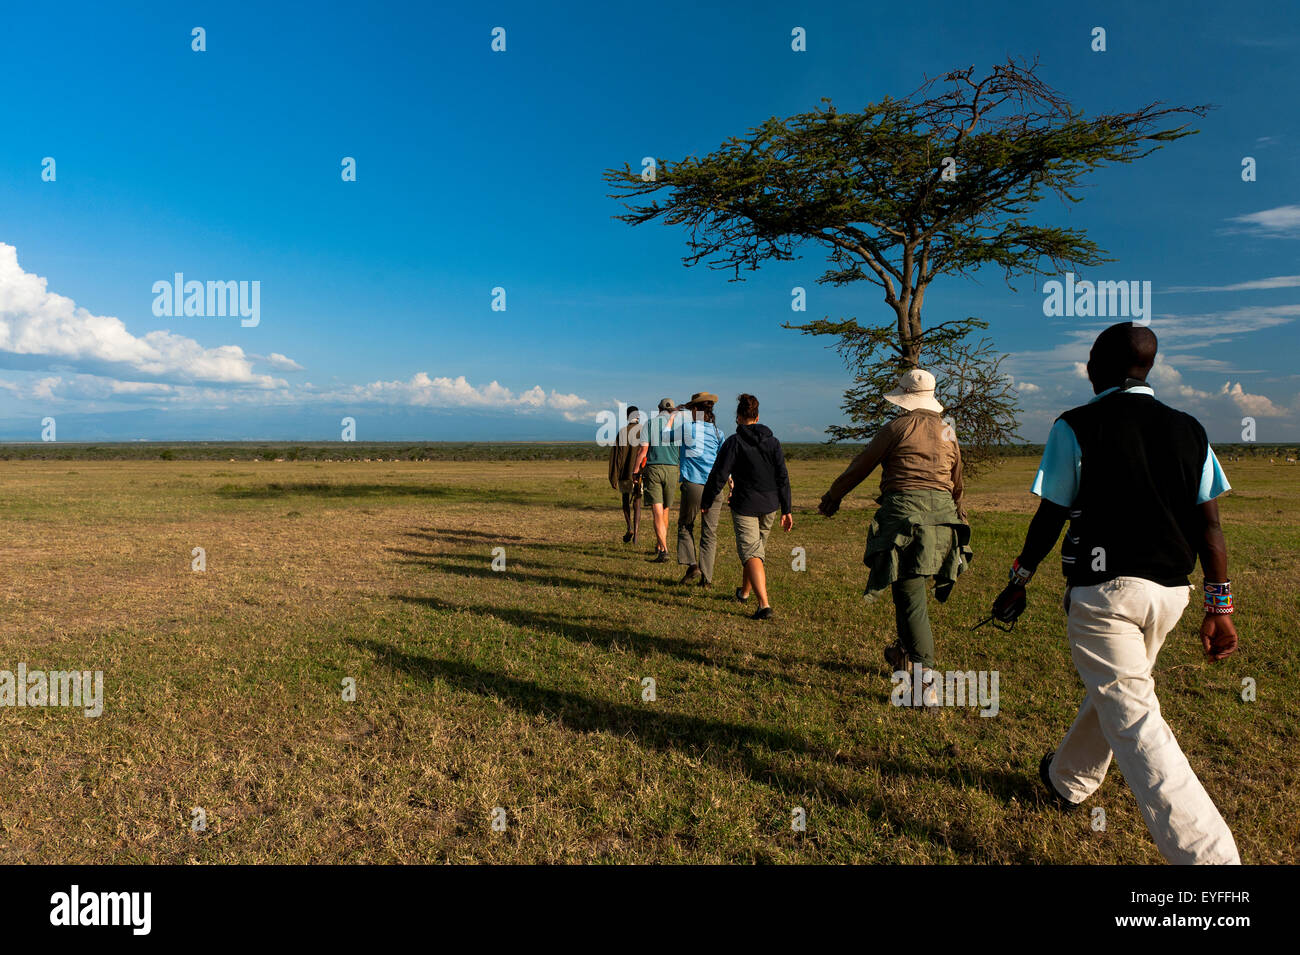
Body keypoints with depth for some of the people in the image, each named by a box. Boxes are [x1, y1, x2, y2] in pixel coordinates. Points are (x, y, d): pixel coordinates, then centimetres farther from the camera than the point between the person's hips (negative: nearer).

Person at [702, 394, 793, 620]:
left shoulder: (733, 442, -10)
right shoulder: (773, 442, 4)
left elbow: (719, 475, -11)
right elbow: (783, 478, 4)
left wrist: (706, 502, 0)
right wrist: (786, 510, 8)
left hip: (745, 506, -5)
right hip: (770, 506, 5)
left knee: (751, 553, -5)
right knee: (757, 548, 22)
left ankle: (764, 604, -19)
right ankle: (744, 591, 41)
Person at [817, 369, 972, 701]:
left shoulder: (897, 428, -2)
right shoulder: (948, 433, 15)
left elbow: (860, 467, 5)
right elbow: (957, 484, 25)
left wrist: (832, 496, 19)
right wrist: (958, 513, 41)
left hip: (904, 513, -6)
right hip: (942, 515, 6)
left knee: (910, 596, -5)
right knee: (913, 591, 22)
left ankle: (926, 679, -11)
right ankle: (906, 653, 35)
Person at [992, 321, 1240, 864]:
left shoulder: (1075, 427, -8)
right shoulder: (1189, 430, 7)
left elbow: (1051, 517, -7)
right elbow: (1209, 524, 3)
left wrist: (1019, 581, 5)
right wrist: (1220, 607, 7)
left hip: (1103, 590, -7)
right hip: (1170, 592, 7)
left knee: (1133, 719, -3)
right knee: (1114, 690, 23)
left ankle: (1209, 852, -10)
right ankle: (1068, 782, 44)